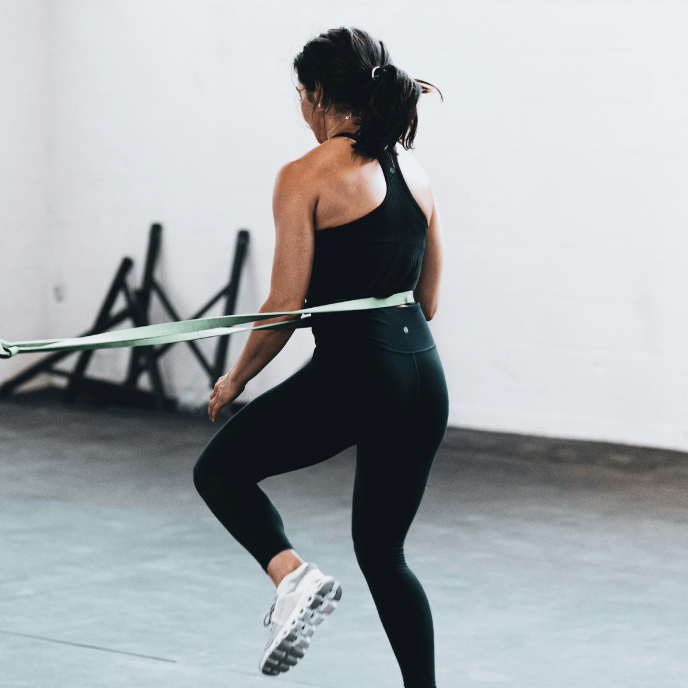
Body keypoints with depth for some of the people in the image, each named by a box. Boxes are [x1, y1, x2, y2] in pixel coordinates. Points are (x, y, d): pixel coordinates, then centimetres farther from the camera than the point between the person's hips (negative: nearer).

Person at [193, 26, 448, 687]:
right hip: (424, 375, 7)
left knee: (219, 469, 15)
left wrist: (235, 379, 5)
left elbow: (286, 304, -9)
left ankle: (294, 575, -10)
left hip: (352, 372, -7)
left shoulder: (306, 177, -7)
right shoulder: (416, 174, 12)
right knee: (383, 551, 20)